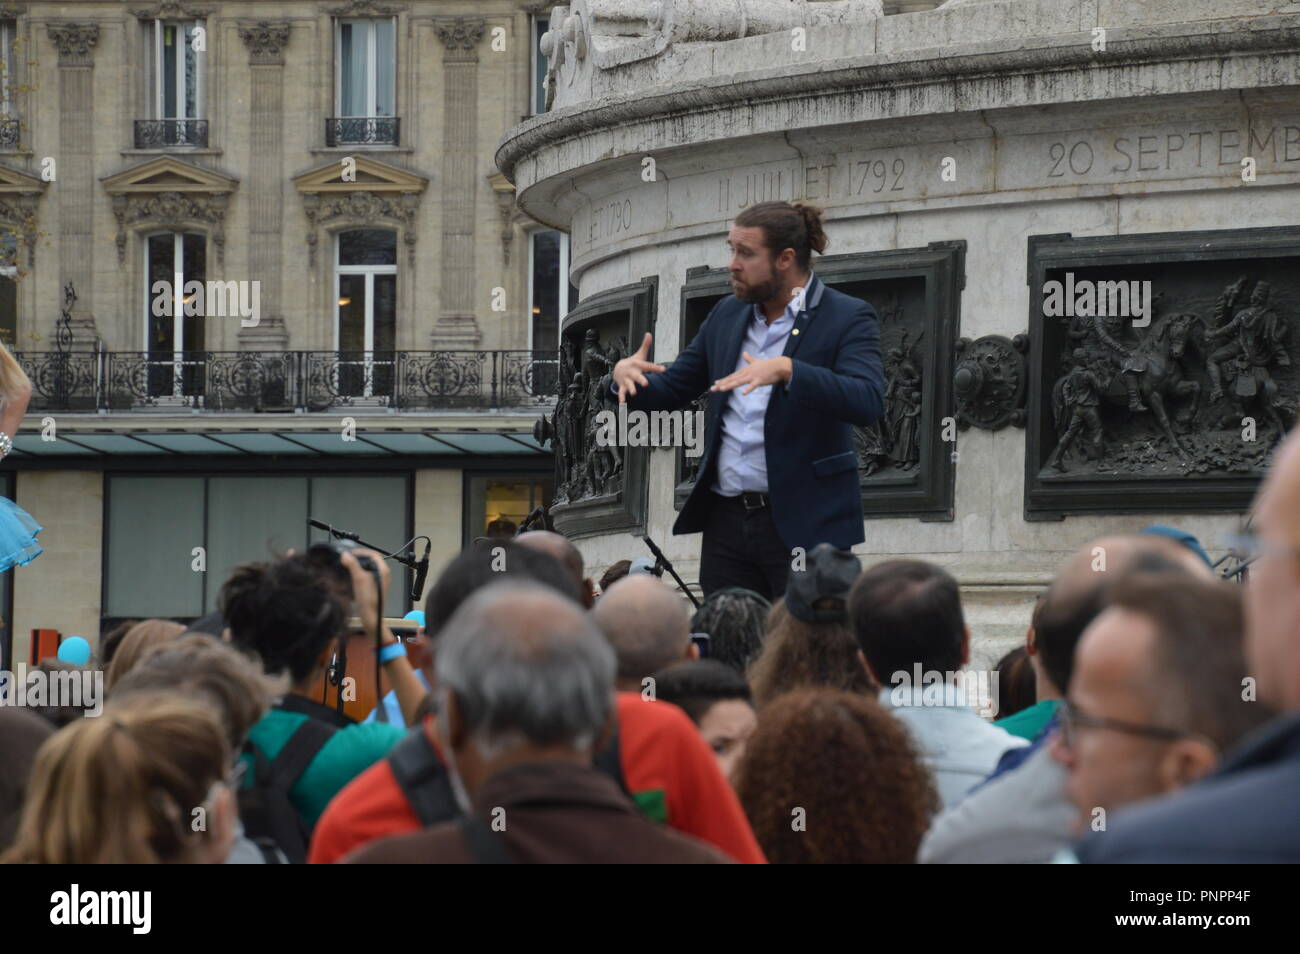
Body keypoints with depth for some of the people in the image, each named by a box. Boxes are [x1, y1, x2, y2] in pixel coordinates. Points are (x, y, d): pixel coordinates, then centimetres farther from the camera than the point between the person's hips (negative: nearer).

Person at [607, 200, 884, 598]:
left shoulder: (848, 319, -6)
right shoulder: (727, 315, 14)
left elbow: (868, 401, -22)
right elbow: (672, 389, 20)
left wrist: (786, 370, -34)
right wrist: (625, 374, -3)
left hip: (802, 524, -6)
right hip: (726, 521, 6)